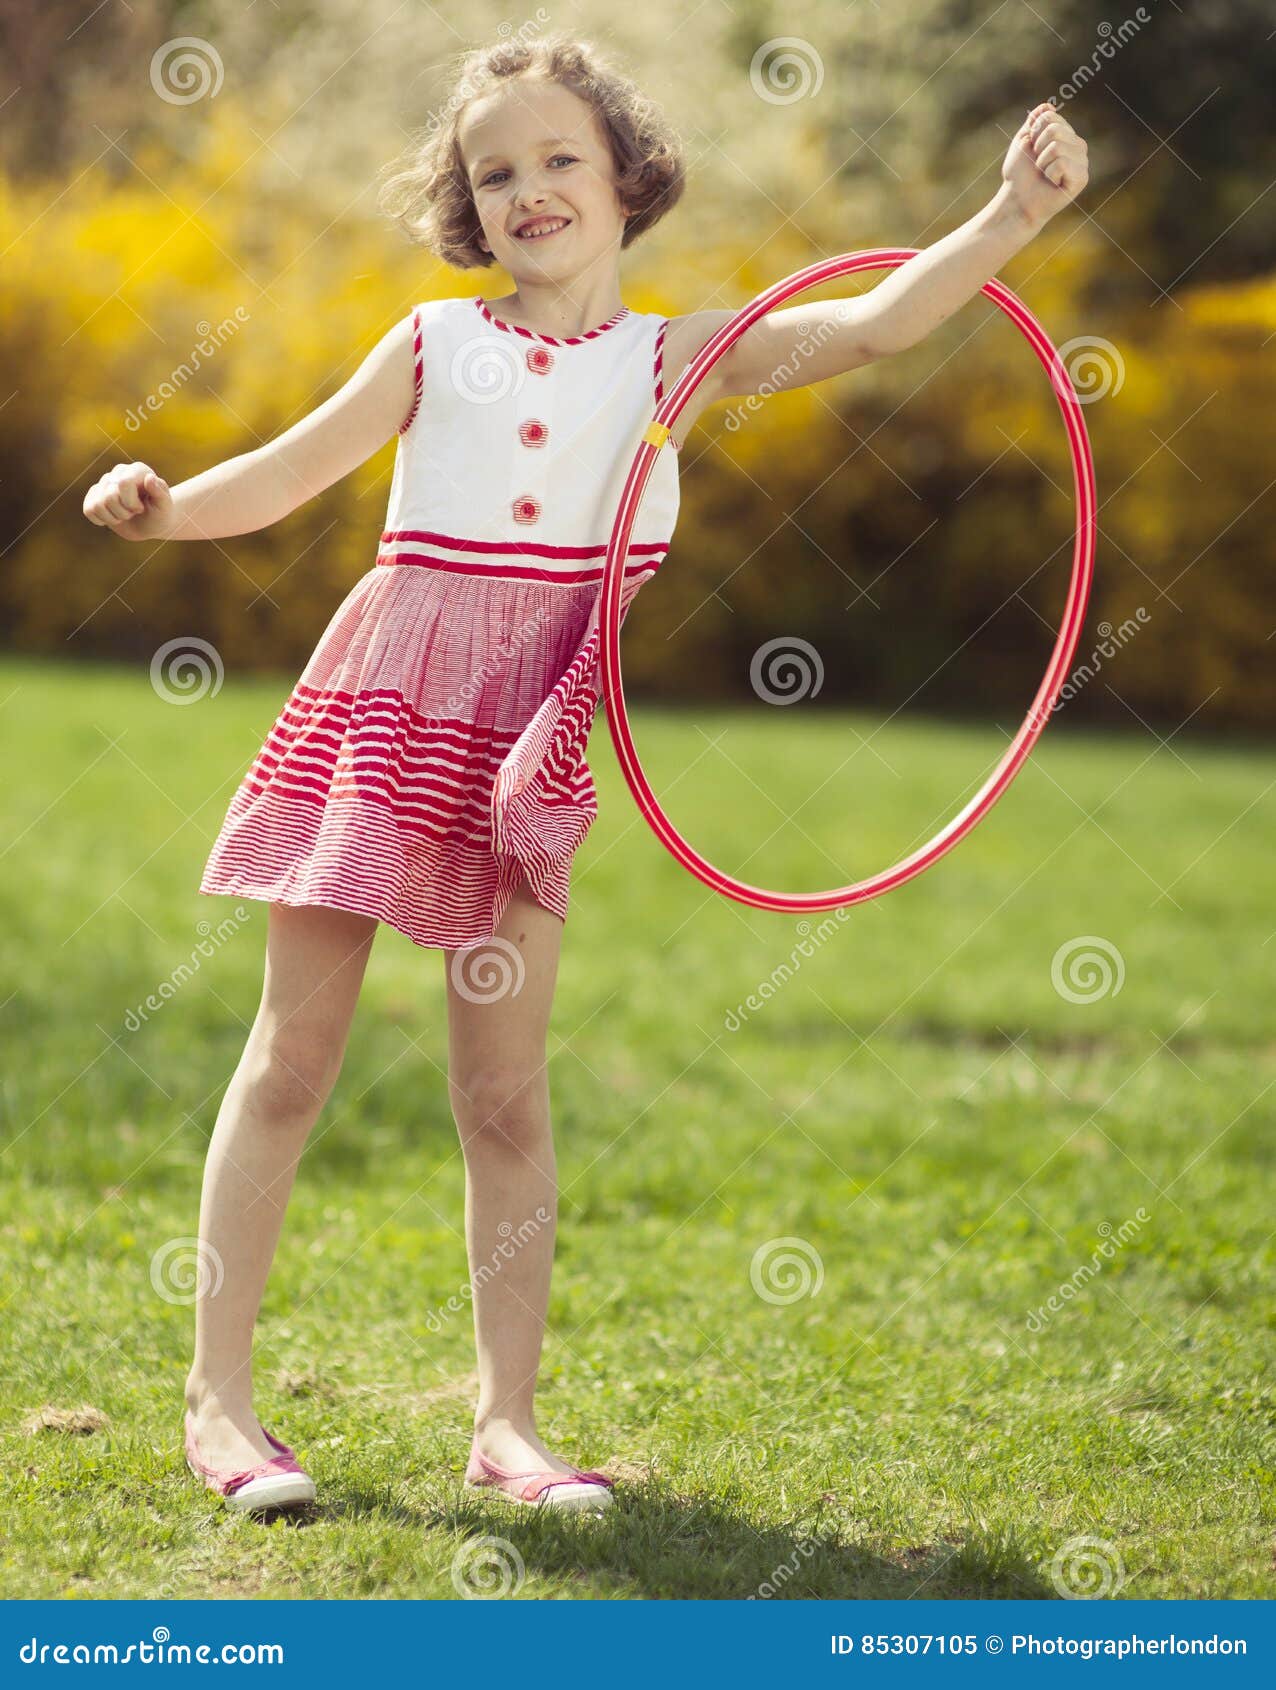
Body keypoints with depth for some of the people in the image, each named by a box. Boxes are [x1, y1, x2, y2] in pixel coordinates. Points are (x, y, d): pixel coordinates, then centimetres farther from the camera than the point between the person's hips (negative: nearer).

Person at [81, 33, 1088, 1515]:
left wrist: (1014, 213, -13)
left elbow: (873, 326, -3)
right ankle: (216, 1393, 9)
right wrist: (166, 507, -10)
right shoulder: (436, 344, 6)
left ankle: (507, 1421, 11)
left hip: (536, 730, 1)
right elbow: (292, 471, 8)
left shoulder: (677, 357, 6)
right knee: (293, 1051, 2)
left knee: (505, 1090, 4)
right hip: (393, 696, 0)